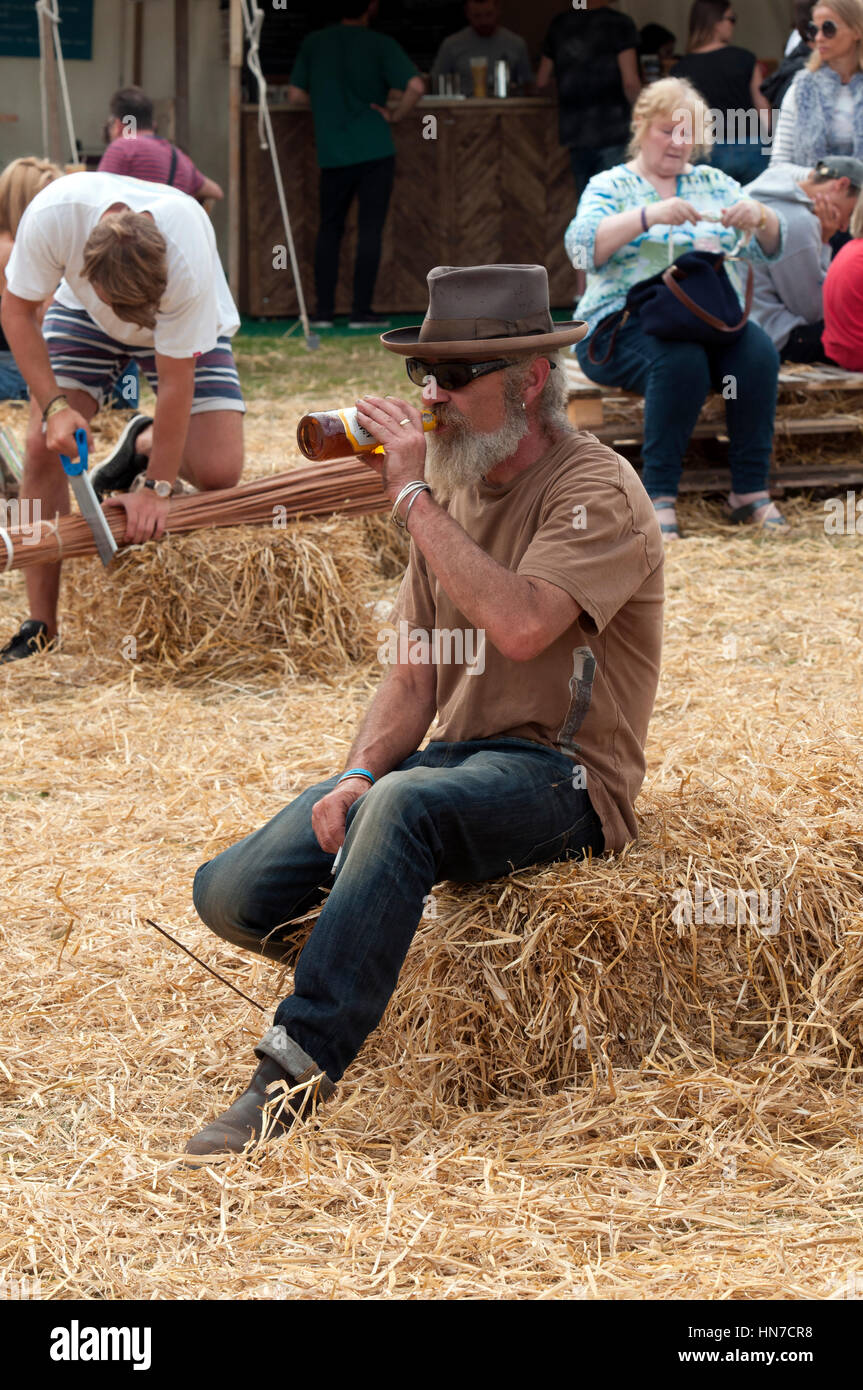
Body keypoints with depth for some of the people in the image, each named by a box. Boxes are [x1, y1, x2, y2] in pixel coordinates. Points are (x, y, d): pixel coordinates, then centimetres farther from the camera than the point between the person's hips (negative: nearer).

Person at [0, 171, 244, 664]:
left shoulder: (189, 261, -43)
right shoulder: (52, 214, -40)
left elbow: (175, 382, -30)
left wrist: (157, 487, -22)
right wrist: (54, 405, -29)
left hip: (188, 326, -1)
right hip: (84, 314, 1)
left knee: (218, 470, -18)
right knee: (44, 447, -17)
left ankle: (144, 448, 19)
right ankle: (41, 625, -7)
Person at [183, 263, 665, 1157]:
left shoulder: (596, 491, -10)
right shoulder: (453, 488, 14)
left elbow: (521, 626, -29)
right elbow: (414, 676, 11)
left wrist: (414, 496, -21)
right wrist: (356, 775, -9)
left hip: (559, 778, -7)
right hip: (457, 757, 7)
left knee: (405, 805, -39)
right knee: (232, 896, -10)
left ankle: (298, 1069, -36)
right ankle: (358, 972, 19)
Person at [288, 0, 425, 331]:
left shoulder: (314, 43, 6)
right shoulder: (381, 46, -4)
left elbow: (296, 95, 7)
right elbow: (415, 86, -16)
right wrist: (395, 114, -1)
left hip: (332, 154, 3)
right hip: (374, 150, -3)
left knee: (329, 229, 13)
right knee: (369, 230, 0)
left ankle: (324, 311, 9)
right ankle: (361, 311, -2)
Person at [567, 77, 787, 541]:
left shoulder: (714, 183, 20)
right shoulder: (611, 186, 7)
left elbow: (769, 248, 11)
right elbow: (582, 246, -13)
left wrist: (760, 218, -13)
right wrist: (648, 216, -27)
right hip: (625, 323, -4)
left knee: (759, 353, -28)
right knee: (681, 360, -37)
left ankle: (750, 492, -22)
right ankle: (658, 497, -32)